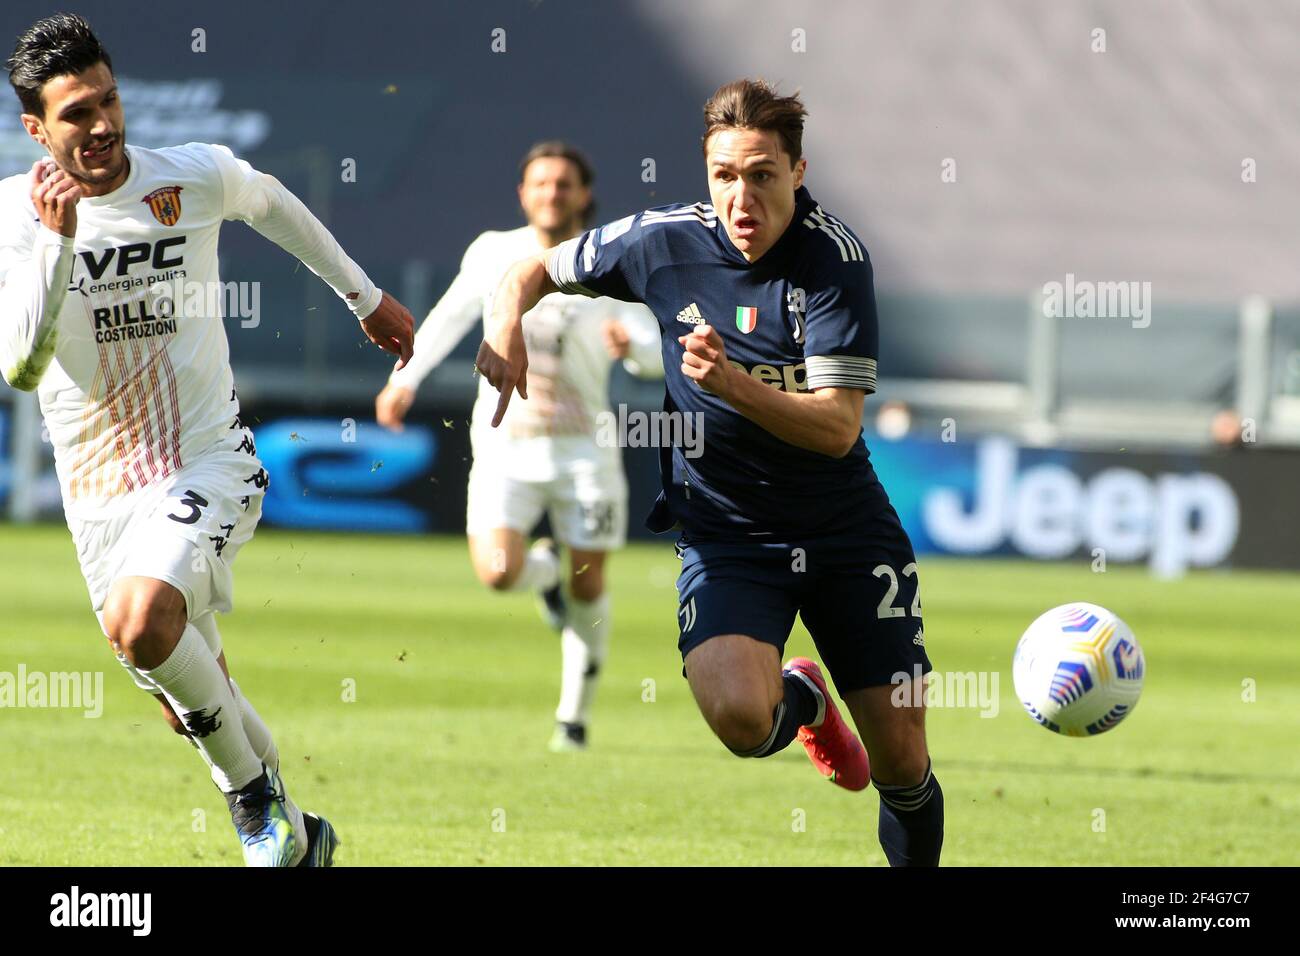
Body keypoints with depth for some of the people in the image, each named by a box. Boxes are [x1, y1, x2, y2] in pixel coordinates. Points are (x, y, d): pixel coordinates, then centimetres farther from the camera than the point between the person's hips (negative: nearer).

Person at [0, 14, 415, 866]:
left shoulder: (195, 177, -7)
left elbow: (269, 202, 18)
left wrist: (364, 294, 30)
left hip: (206, 463, -3)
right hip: (99, 490, 3)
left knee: (141, 619, -32)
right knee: (195, 704, 13)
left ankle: (256, 796, -12)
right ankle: (292, 832, 39)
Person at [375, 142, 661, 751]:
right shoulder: (494, 254, 1)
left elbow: (657, 355, -7)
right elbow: (452, 312, 17)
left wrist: (632, 344, -29)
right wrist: (406, 376, 12)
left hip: (583, 449, 0)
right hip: (505, 448, 0)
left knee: (588, 587, 3)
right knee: (498, 573, -18)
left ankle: (574, 716, 23)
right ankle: (544, 569, 20)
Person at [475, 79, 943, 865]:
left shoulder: (836, 257, -15)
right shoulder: (664, 241, -8)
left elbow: (837, 427, -21)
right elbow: (534, 271, 10)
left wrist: (734, 384, -35)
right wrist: (506, 327, -12)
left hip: (846, 531, -1)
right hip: (725, 530, 1)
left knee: (902, 761, -1)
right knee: (738, 713, -27)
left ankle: (916, 852, 34)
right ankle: (801, 696, 11)